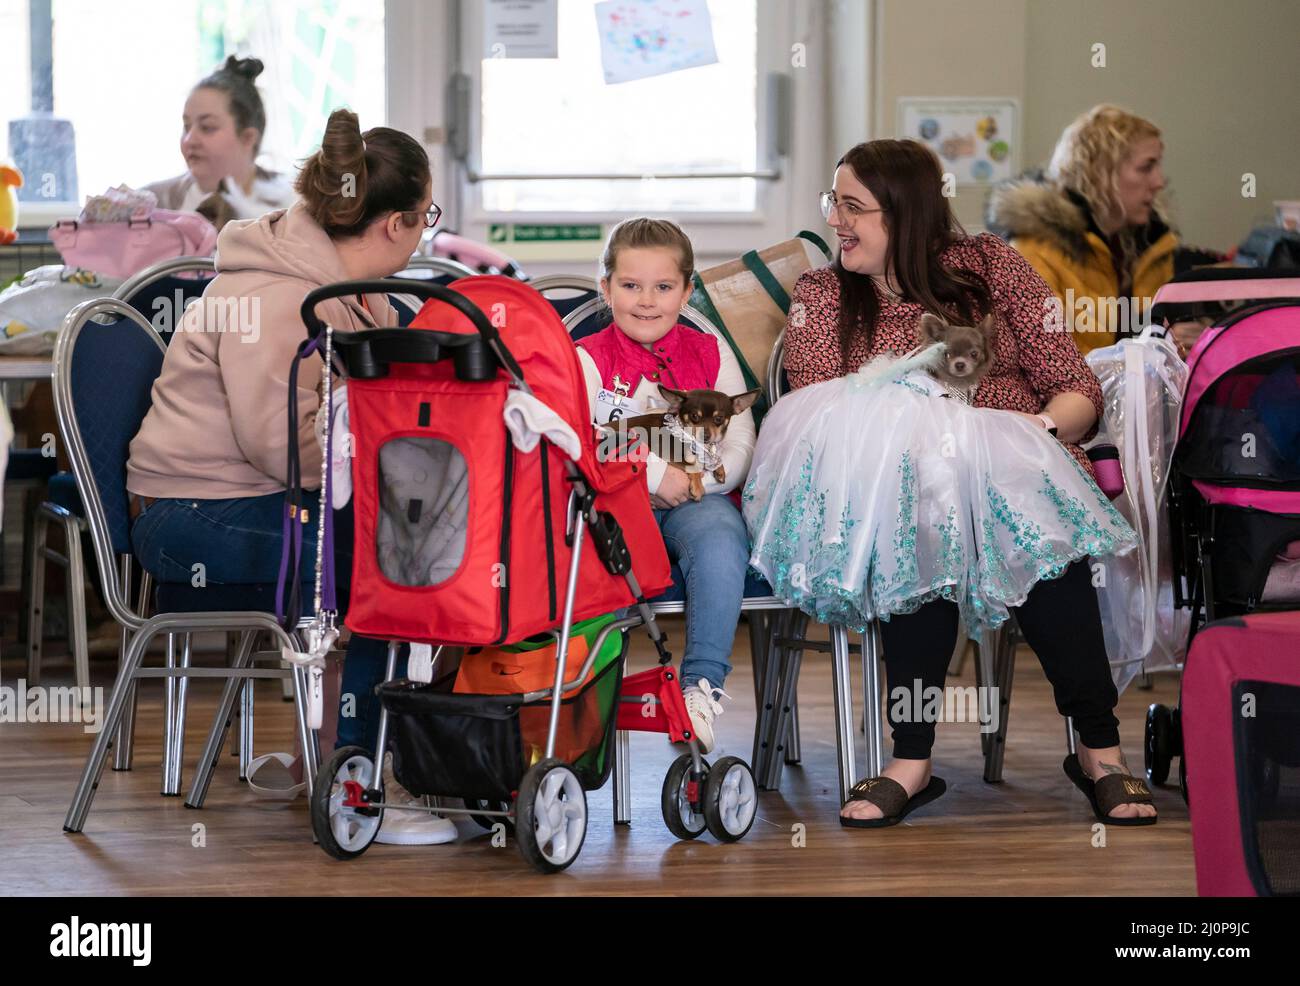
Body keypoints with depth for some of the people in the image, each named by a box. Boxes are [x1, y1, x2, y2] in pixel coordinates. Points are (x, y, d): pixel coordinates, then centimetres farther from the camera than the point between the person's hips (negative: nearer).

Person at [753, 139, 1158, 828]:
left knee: (1039, 531, -37)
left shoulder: (990, 266, 11)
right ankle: (912, 759, -36)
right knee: (917, 523, -37)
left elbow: (1077, 390, 7)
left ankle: (1099, 748, -27)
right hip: (898, 483, 0)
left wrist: (1045, 426, -17)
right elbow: (813, 421, 1)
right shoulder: (819, 296, 14)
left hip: (1017, 473, 0)